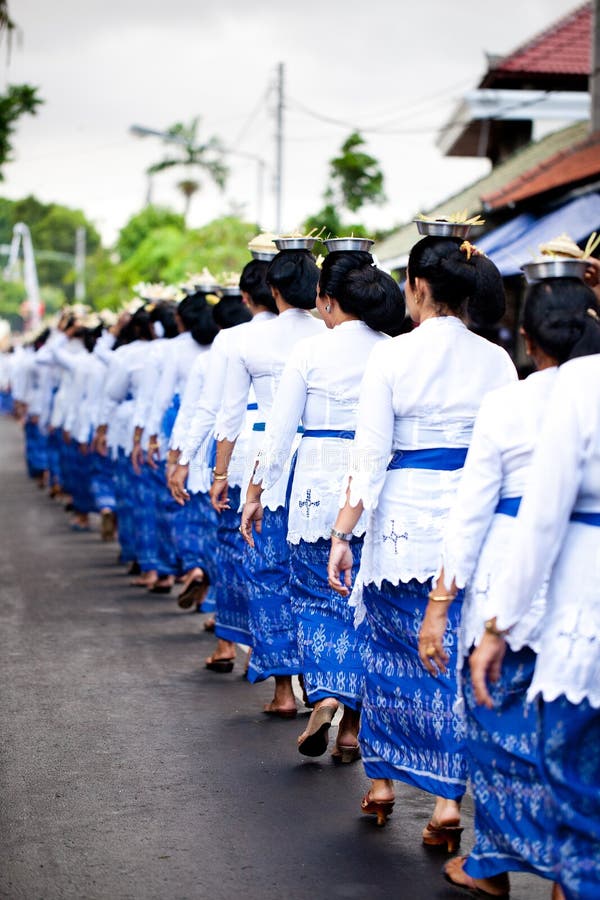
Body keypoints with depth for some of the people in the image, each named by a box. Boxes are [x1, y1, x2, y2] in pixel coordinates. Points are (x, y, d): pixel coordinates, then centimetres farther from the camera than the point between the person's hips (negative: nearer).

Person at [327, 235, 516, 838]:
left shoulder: (392, 355, -5)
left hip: (406, 517, -1)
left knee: (389, 649, 15)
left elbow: (371, 453, -7)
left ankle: (381, 781, 28)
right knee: (458, 656, 6)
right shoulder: (497, 361, 2)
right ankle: (447, 798, 2)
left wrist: (342, 532, -3)